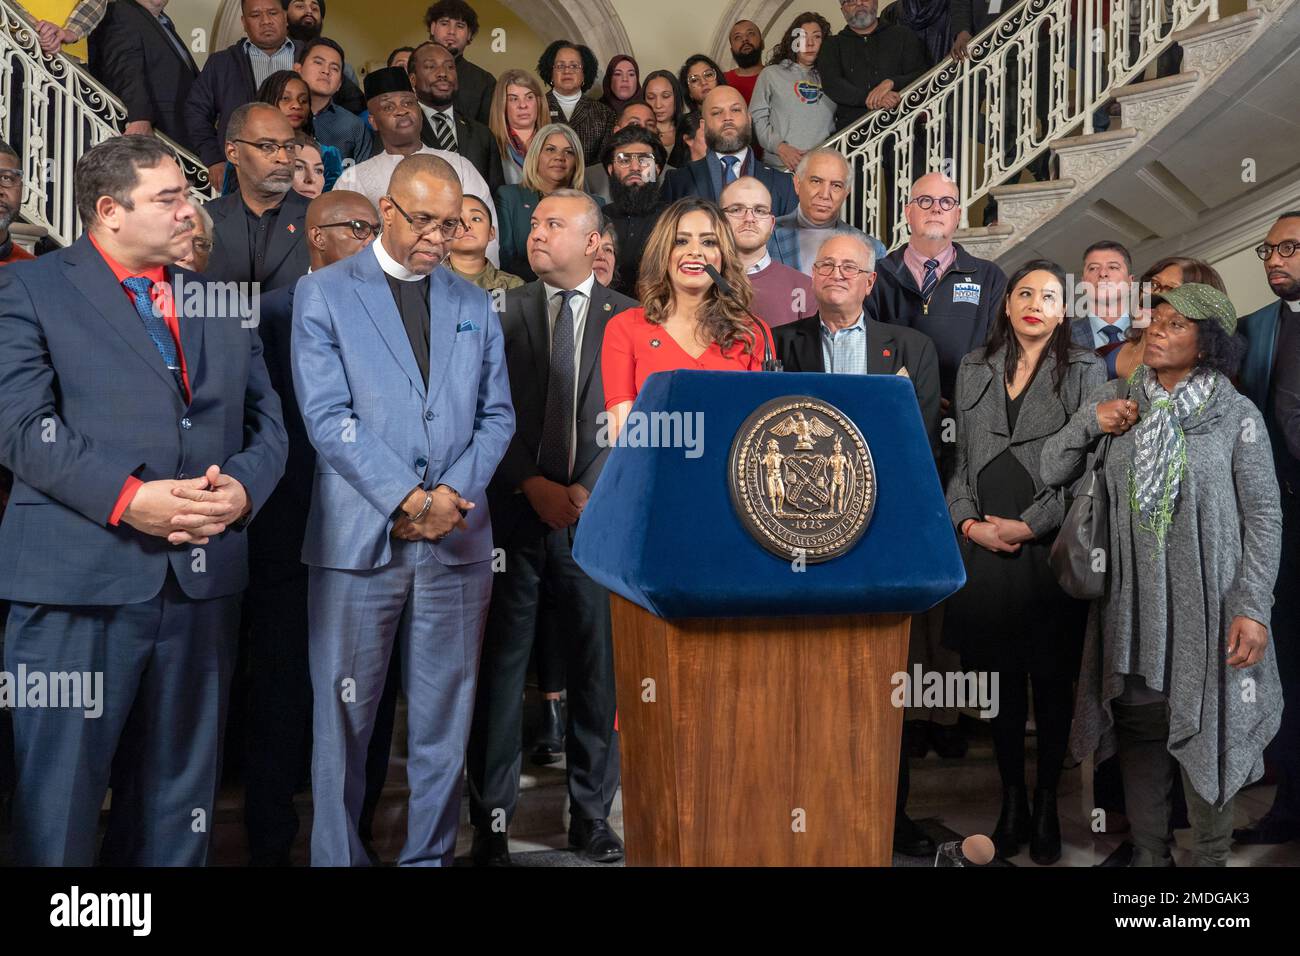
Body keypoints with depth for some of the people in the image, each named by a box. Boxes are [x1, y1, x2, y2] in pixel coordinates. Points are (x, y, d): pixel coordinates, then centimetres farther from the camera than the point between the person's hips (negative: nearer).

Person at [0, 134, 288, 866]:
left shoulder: (221, 301, 17)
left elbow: (267, 423, 12)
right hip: (79, 583, -4)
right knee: (60, 802, 4)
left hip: (204, 581, 4)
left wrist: (243, 486, -9)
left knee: (179, 802, 14)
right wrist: (127, 498, -20)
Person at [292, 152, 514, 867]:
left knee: (443, 720, 9)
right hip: (358, 537, -3)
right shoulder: (324, 294, 3)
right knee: (343, 718, 5)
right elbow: (327, 416, -7)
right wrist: (408, 499, -13)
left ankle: (431, 854, 22)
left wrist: (452, 494, -7)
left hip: (455, 540, 3)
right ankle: (336, 856, 20)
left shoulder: (474, 306, 14)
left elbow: (496, 416, 10)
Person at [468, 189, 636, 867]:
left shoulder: (627, 317, 5)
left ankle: (591, 814, 20)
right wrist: (534, 486, -6)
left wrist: (587, 491, -8)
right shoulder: (505, 313, 8)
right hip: (516, 511, 0)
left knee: (597, 668, 5)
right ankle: (492, 819, 15)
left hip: (597, 512, 0)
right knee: (502, 667, 4)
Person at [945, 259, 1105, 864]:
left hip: (1049, 551, -2)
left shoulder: (1085, 371, 4)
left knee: (1051, 683, 6)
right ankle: (1012, 803, 20)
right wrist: (968, 522, -3)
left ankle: (1046, 807, 19)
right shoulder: (974, 370, 13)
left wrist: (1026, 524, -12)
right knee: (1001, 679, 8)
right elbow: (960, 459, 13)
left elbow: (1088, 467, -4)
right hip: (984, 550, 3)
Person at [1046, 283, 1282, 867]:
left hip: (1206, 607, -2)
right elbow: (1052, 473, 7)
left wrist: (1252, 606, -11)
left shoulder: (1236, 415, -4)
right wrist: (1088, 422, -10)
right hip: (1133, 605, 3)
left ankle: (1210, 857, 26)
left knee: (1205, 733, 7)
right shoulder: (1116, 400, 5)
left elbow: (1264, 516, -4)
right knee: (1140, 728, 10)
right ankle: (1149, 854, 26)